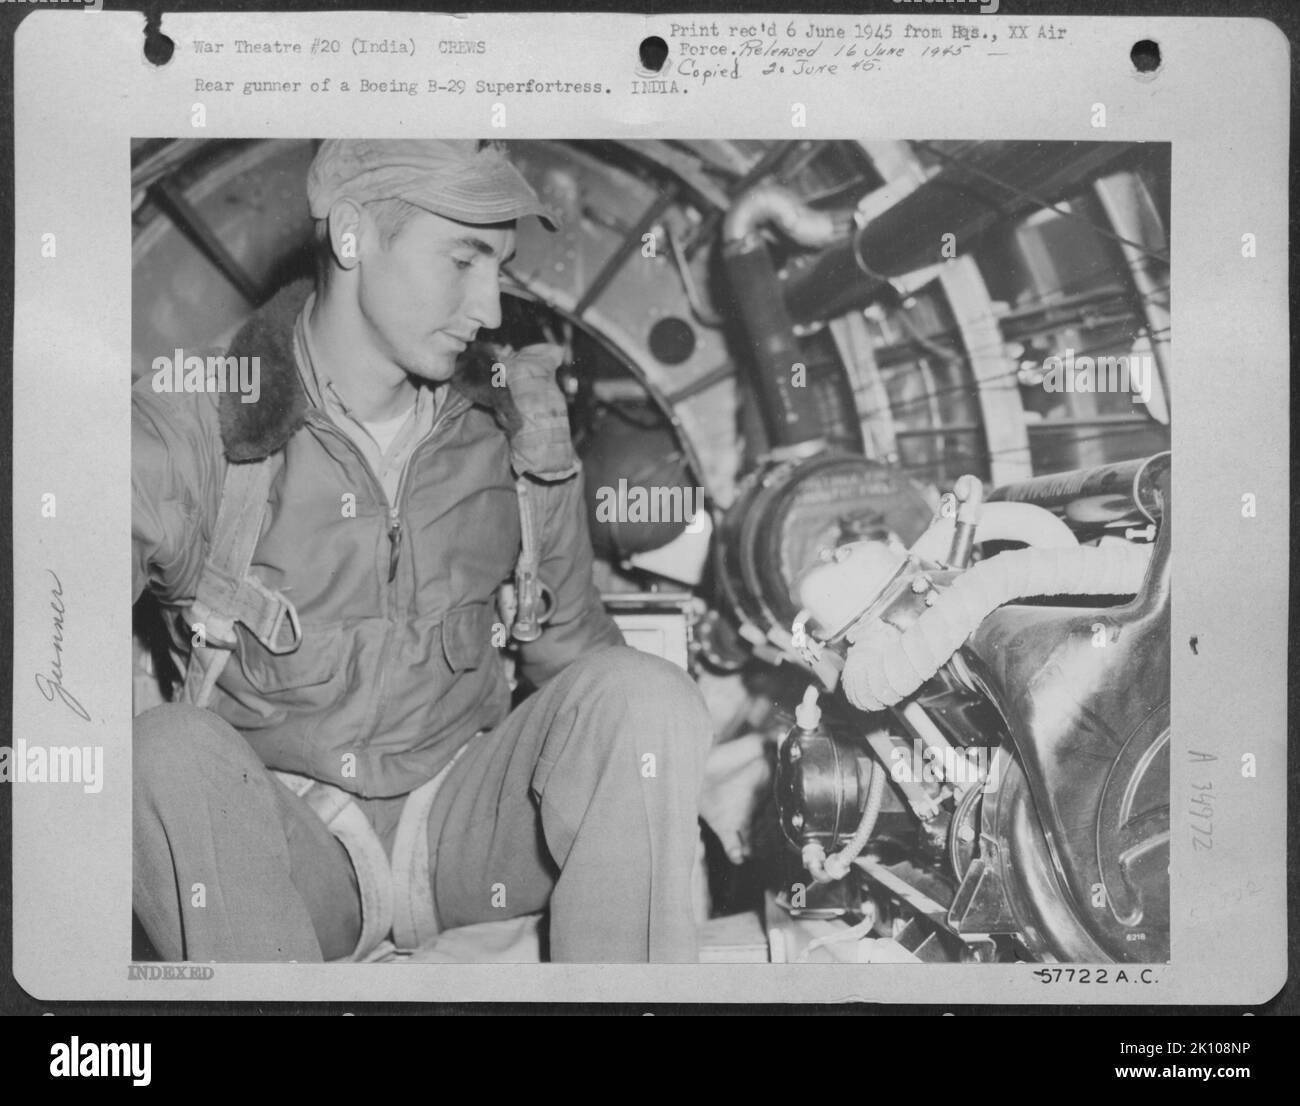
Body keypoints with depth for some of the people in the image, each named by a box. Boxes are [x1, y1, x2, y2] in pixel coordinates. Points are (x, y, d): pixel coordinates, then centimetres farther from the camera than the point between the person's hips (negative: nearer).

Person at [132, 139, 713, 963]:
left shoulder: (502, 426, 3)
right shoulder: (186, 431, -10)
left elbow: (573, 644, 11)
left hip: (467, 824, 3)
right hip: (281, 849, -2)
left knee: (642, 693, -23)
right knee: (167, 753, -34)